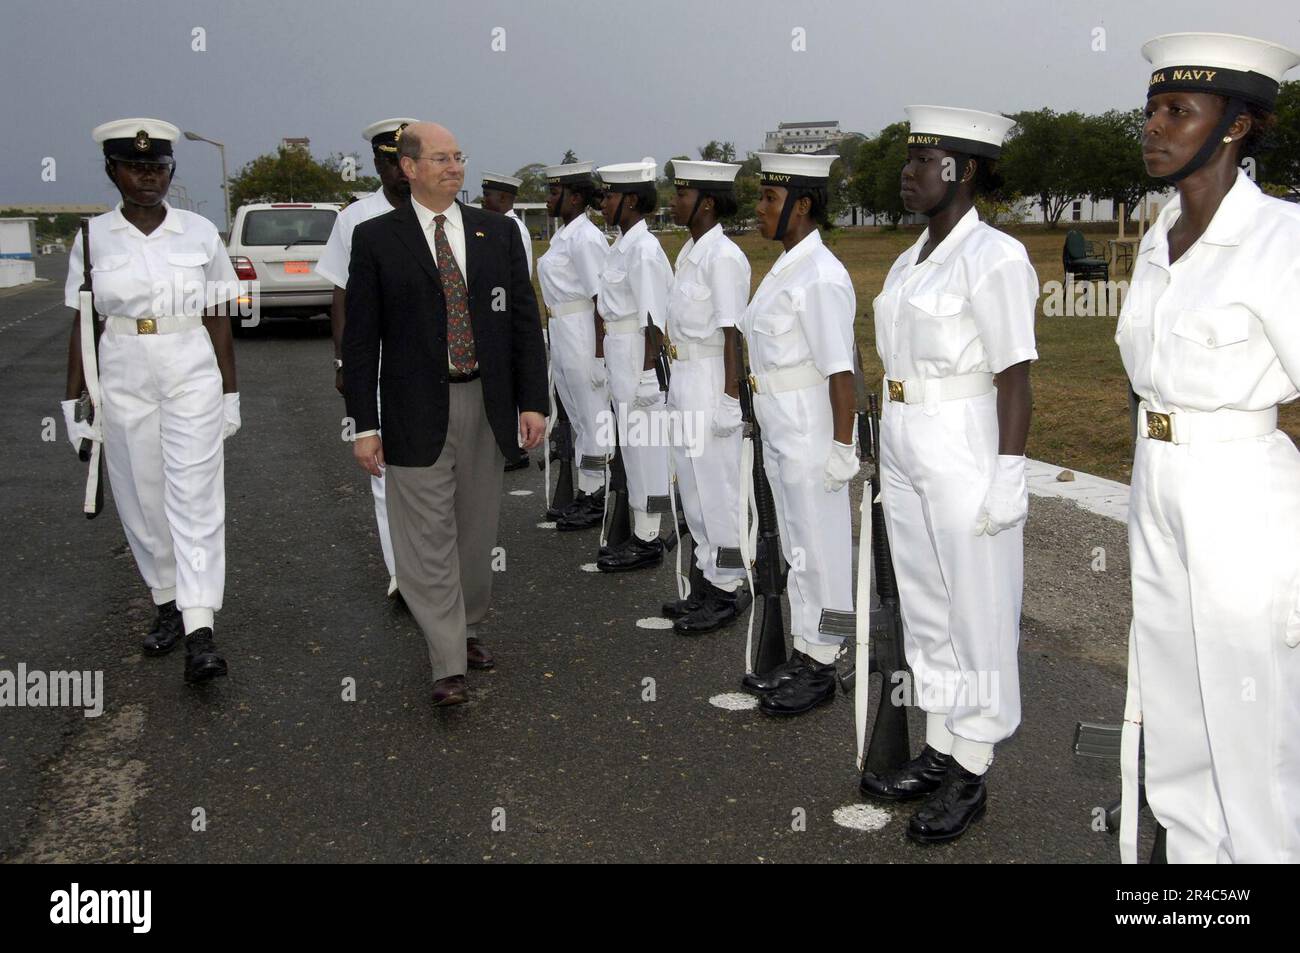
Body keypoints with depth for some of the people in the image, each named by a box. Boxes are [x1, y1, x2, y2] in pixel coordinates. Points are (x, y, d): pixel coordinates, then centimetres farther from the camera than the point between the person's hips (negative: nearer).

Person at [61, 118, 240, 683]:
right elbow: (82, 326, 4)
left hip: (193, 376, -1)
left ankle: (199, 635, -10)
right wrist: (74, 400, 1)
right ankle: (168, 604, 28)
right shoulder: (93, 239, 2)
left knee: (195, 500, -6)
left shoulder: (200, 233, 1)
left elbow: (218, 319, 5)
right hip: (123, 380, 2)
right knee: (142, 502, 9)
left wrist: (229, 392, 4)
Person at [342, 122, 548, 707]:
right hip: (416, 410, -3)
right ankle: (448, 666, 4)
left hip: (486, 402, 3)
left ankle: (466, 629, 33)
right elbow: (360, 339, -1)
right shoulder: (377, 238, -1)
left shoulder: (498, 231, 7)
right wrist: (365, 424, -6)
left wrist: (532, 402, 0)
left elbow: (524, 320, 7)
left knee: (476, 531, 13)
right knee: (429, 537, -3)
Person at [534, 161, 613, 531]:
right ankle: (586, 491, 26)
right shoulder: (562, 235, 12)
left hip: (583, 337, -10)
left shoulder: (586, 238, -15)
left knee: (593, 418, 1)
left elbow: (601, 300, -18)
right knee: (577, 418, 16)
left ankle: (596, 496, 11)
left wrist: (599, 353, -20)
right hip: (561, 335, 10)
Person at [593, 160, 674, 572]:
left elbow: (654, 320, -20)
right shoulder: (624, 244, 12)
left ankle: (647, 541, 10)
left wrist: (646, 375, -20)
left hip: (637, 353, -10)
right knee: (633, 444, 15)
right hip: (619, 351, 10)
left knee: (643, 445, -1)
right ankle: (643, 534, 25)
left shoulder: (643, 248, -17)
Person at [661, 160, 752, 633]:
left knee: (716, 486, 0)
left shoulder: (723, 257, -16)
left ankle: (726, 590, 12)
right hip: (684, 377, 10)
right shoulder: (690, 252, 11)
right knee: (693, 483, 16)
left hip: (710, 380, -10)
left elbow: (732, 334, -18)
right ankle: (706, 579, 29)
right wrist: (678, 379, 17)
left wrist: (729, 396, -19)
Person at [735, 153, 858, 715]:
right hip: (779, 432, 10)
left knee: (818, 548, 4)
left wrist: (842, 448, -19)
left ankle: (819, 668, 18)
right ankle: (803, 656, 31)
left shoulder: (821, 277, -19)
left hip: (809, 434, -9)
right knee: (796, 546, 17)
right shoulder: (786, 267, 10)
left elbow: (840, 372, -20)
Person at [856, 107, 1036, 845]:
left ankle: (971, 775, 18)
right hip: (905, 452, 9)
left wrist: (1007, 478, -18)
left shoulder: (994, 257, -13)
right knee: (924, 607, 16)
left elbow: (1014, 378, -16)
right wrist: (892, 456, 17)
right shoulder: (912, 259, 11)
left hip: (965, 452, -9)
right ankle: (940, 750, 31)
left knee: (978, 614, 4)